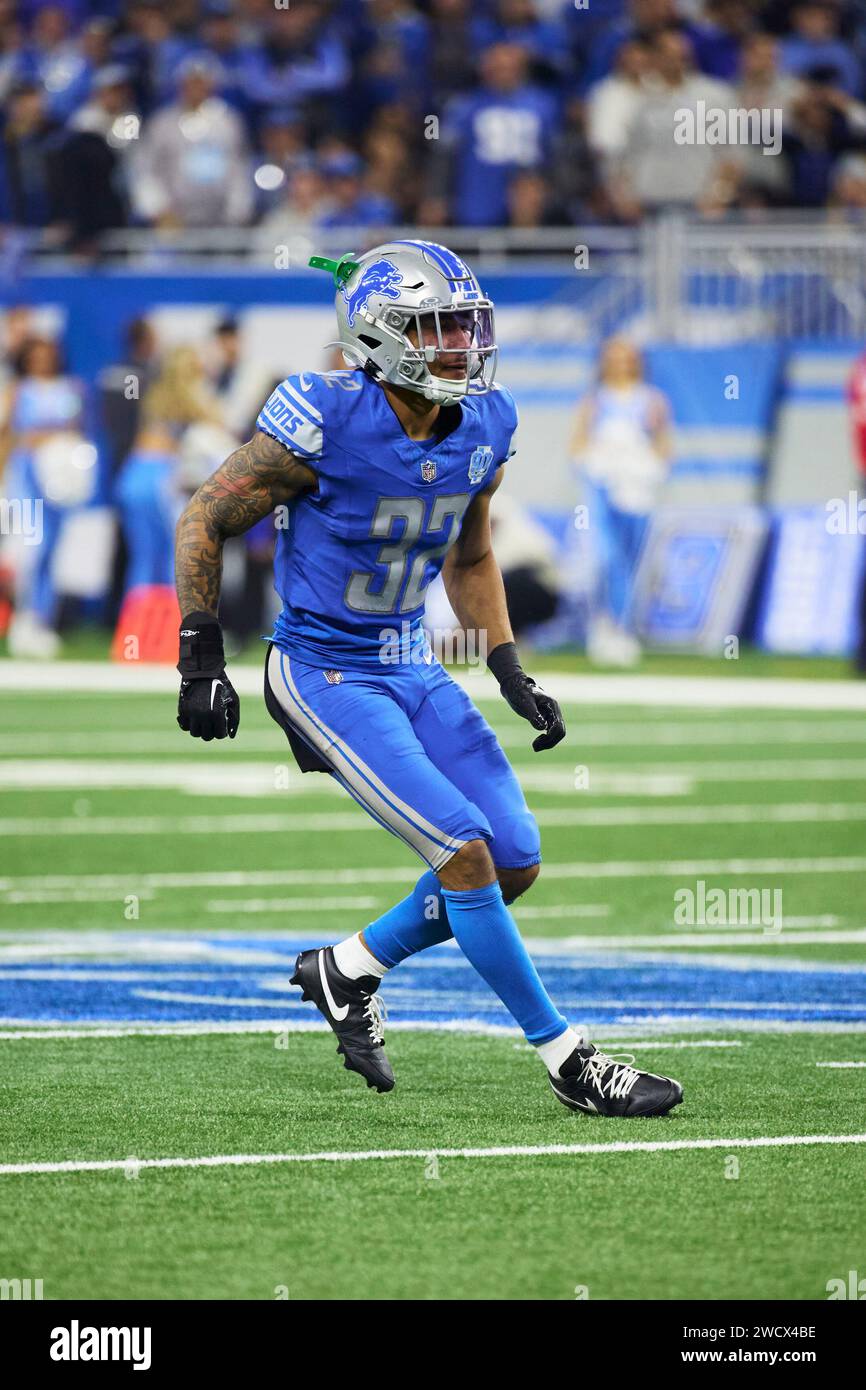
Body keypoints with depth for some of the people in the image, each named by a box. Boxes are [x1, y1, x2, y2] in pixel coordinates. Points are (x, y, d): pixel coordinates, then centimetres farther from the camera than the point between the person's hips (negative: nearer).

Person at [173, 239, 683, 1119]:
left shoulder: (482, 428, -1)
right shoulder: (327, 425, -21)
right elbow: (204, 524, -10)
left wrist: (512, 675, 9)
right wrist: (201, 662, -12)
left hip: (410, 669, 7)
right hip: (324, 675, -7)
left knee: (516, 865, 2)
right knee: (465, 855, -16)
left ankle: (347, 971, 22)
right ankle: (566, 1060, -6)